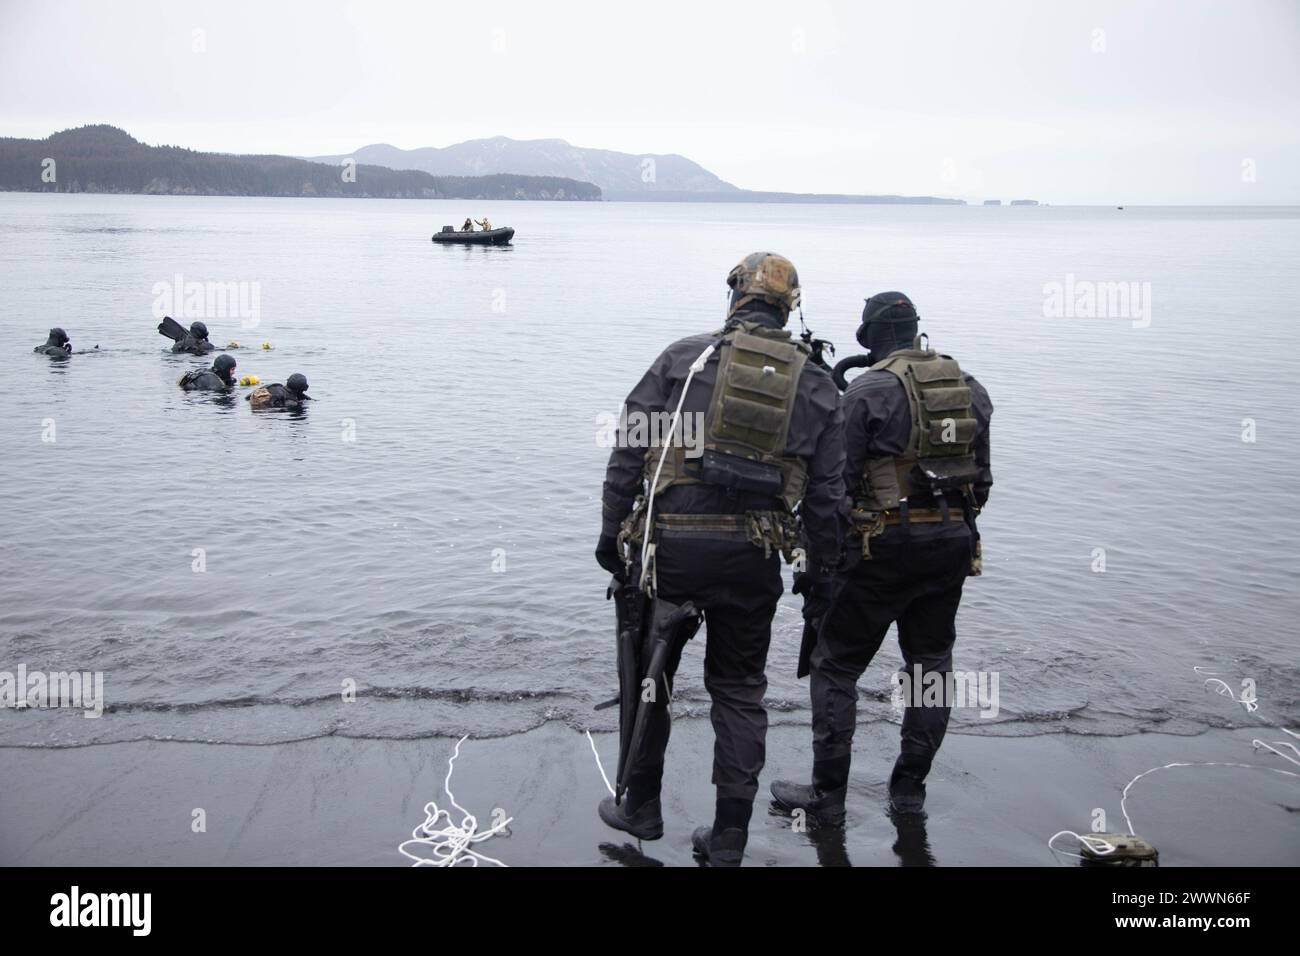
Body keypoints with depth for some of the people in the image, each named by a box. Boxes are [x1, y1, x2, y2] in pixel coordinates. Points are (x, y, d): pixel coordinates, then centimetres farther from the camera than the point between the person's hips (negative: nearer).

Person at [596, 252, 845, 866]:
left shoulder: (683, 358, 1)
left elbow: (629, 450, -2)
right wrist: (822, 571, 16)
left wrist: (611, 532, 4)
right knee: (739, 689, 15)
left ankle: (641, 805, 29)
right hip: (754, 557, 2)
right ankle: (729, 836, 18)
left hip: (670, 543, -2)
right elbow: (827, 494, 7)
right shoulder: (816, 387, 7)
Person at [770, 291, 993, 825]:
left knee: (836, 665, 5)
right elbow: (982, 477, 11)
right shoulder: (969, 387, 8)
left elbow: (839, 480, -11)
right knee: (930, 662, 16)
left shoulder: (867, 391, -10)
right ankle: (910, 789, 23)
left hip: (887, 543, -6)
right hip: (954, 541, 6)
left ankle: (828, 796, 8)